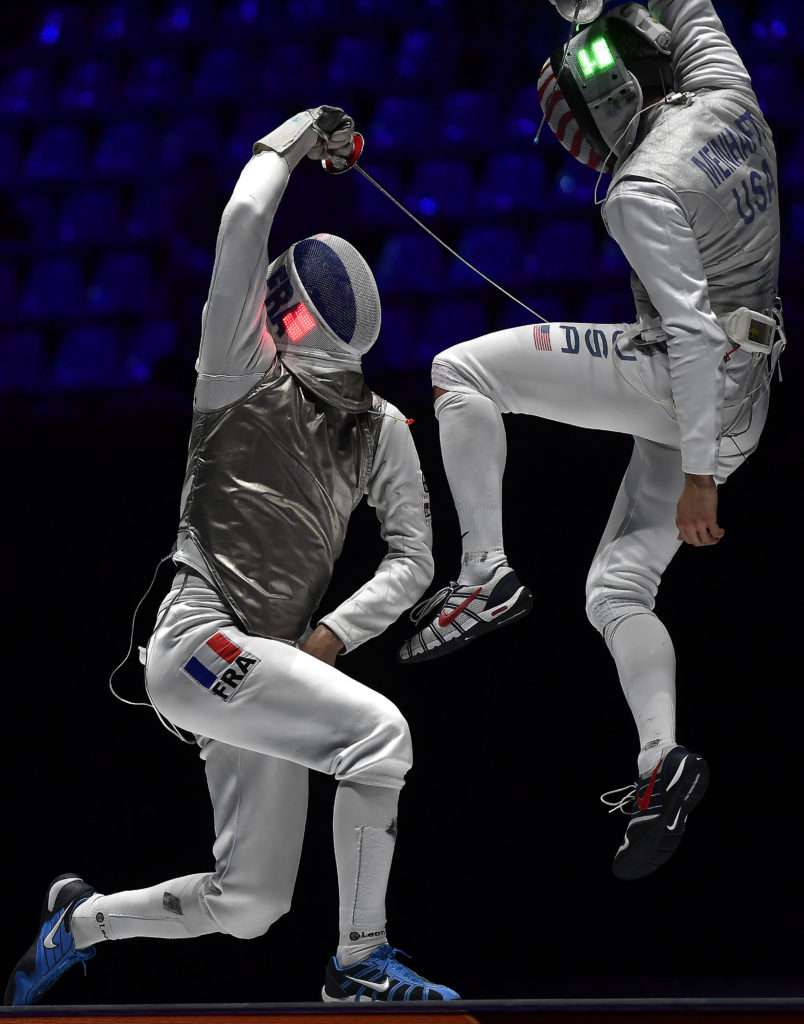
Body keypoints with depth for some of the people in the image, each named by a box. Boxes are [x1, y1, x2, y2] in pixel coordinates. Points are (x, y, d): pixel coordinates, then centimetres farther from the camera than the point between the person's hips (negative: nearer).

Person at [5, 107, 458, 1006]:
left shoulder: (380, 428, 10)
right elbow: (243, 222, -12)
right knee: (379, 730, -26)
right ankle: (361, 962, -17)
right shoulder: (241, 376, -3)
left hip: (265, 663, 7)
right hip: (200, 640, -6)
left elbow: (413, 558, 7)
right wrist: (295, 139, 0)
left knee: (250, 905, 7)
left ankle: (78, 921, 30)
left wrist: (331, 636, -6)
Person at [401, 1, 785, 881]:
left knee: (459, 371, -5)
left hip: (681, 382, -9)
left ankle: (487, 574, -10)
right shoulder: (725, 90, 2)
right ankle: (661, 767, -4)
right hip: (736, 397, 9)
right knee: (617, 591, 12)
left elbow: (693, 331, -24)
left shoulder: (644, 189, -18)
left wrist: (698, 474, -23)